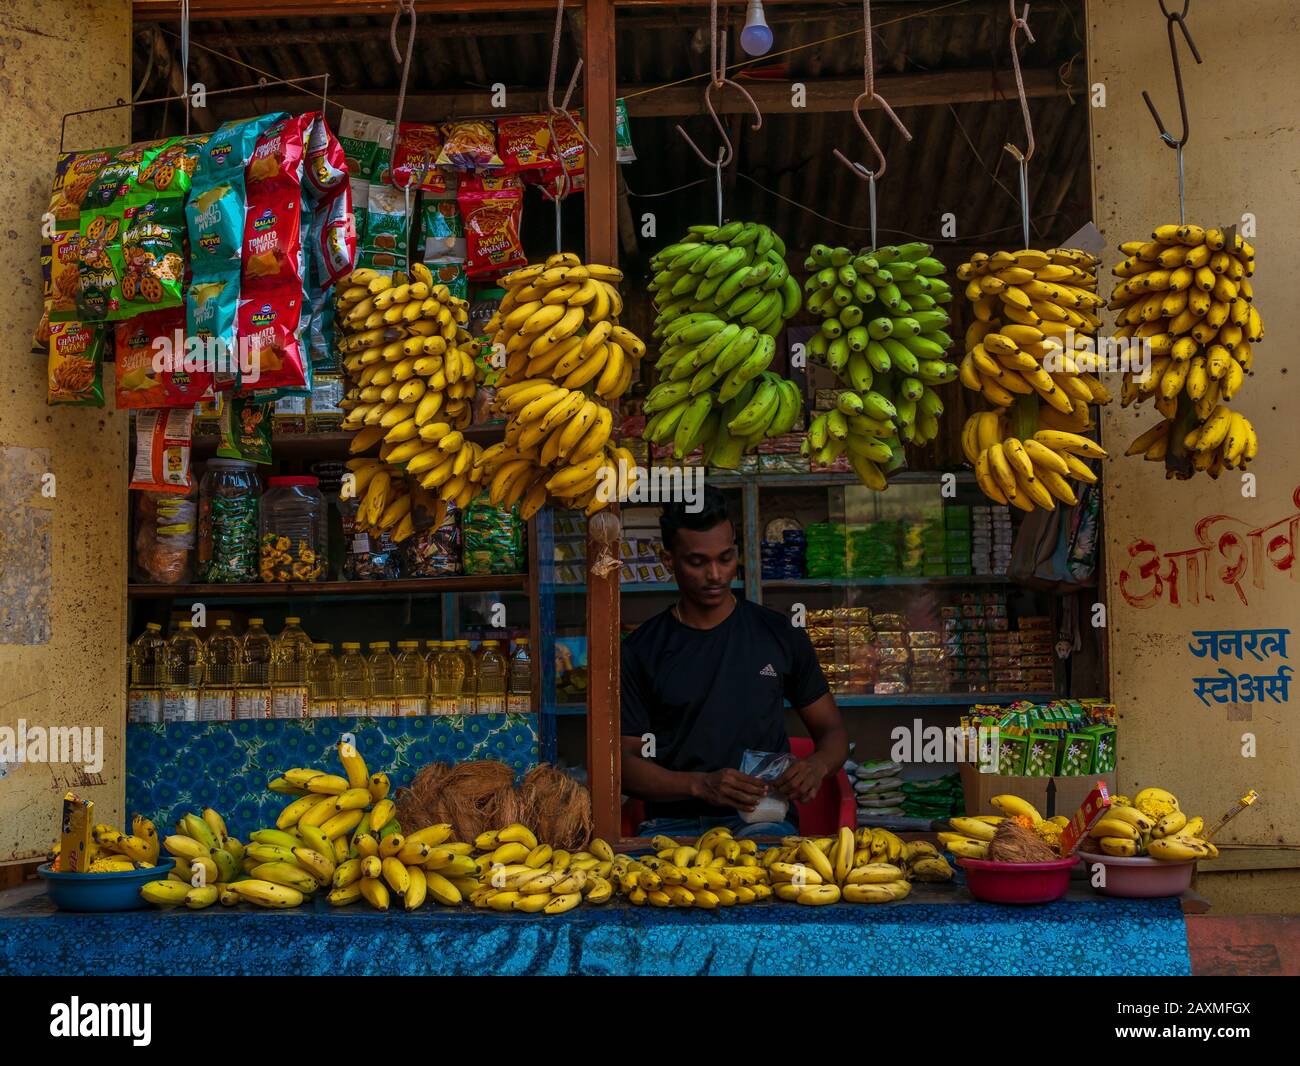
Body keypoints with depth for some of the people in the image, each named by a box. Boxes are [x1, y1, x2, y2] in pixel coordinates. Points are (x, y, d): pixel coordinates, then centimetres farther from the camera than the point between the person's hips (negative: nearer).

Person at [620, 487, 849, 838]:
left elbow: (832, 730, 17)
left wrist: (817, 766, -9)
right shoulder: (641, 651, 7)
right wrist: (701, 784, -17)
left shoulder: (781, 634, 10)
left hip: (762, 820, 0)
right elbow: (625, 760, 2)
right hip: (671, 822, 1)